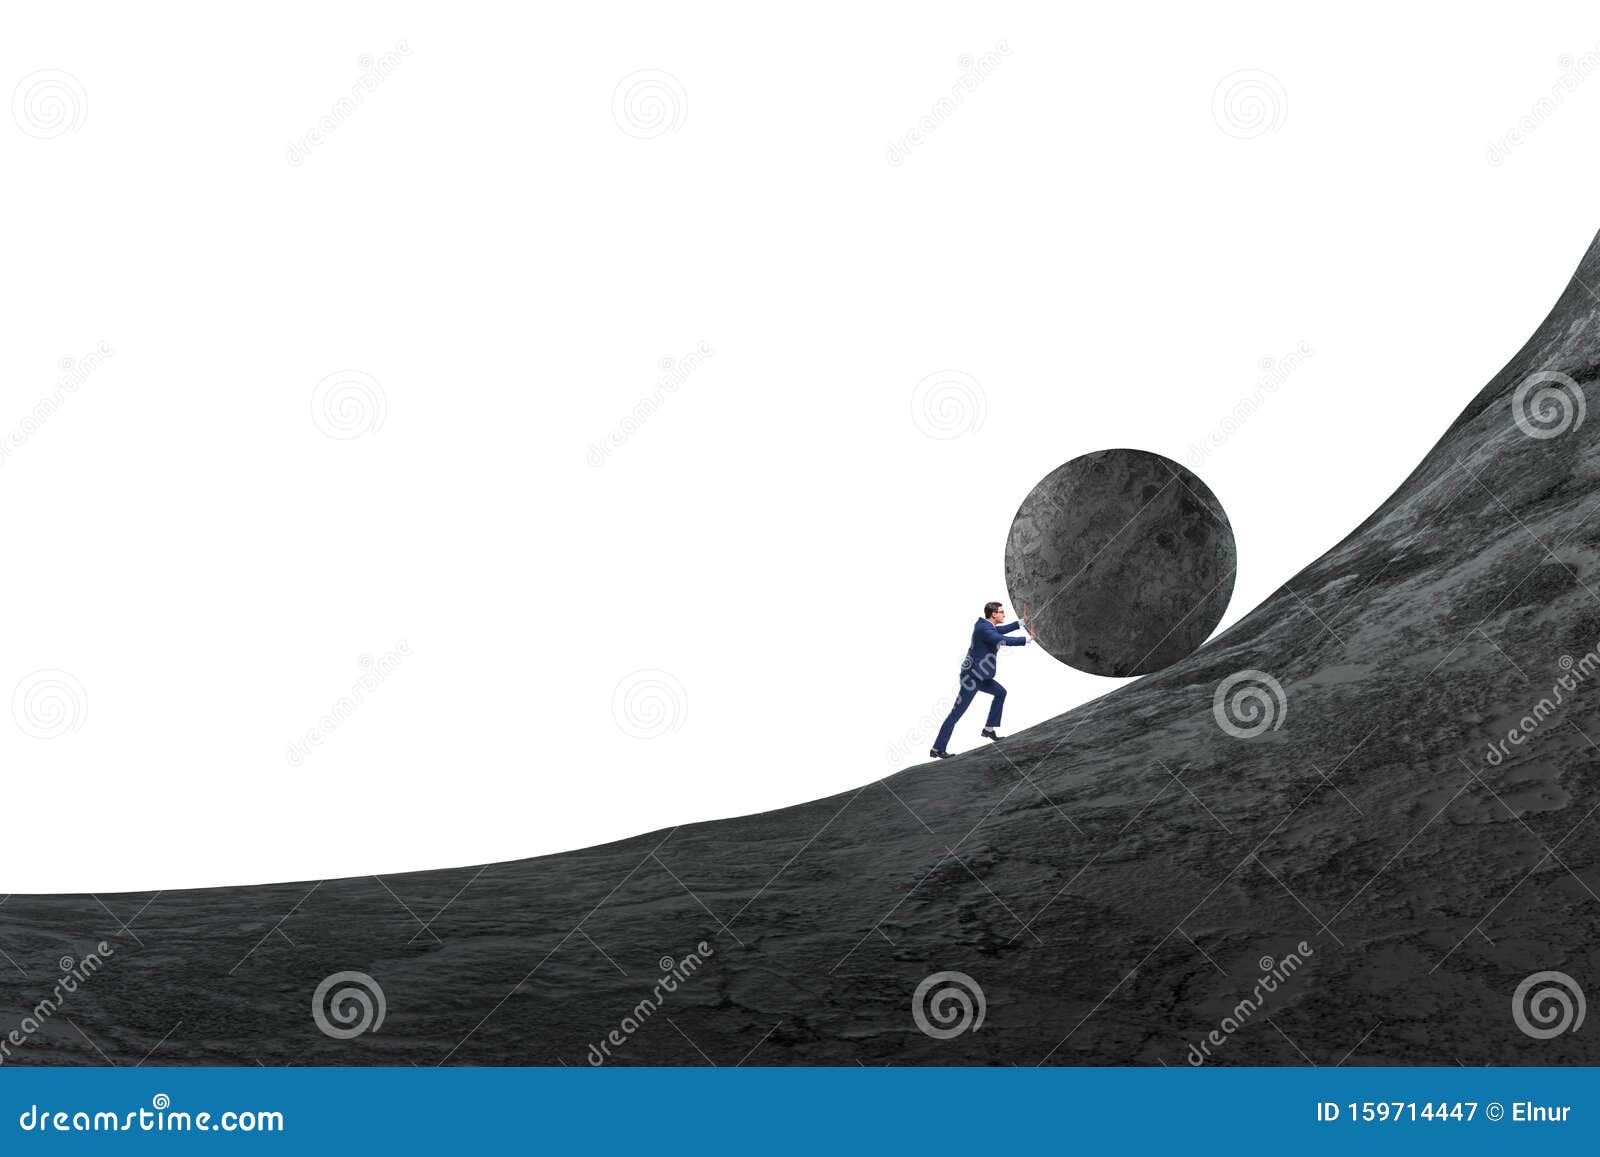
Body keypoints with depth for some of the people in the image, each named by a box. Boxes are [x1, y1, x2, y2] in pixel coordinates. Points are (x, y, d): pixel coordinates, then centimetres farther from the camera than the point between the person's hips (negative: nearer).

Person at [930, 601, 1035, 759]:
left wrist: (1023, 621, 24)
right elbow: (1005, 641, -32)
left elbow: (1002, 630, 25)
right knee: (957, 713, -6)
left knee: (1000, 693, 24)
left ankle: (989, 729, 26)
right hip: (971, 677, -10)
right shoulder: (984, 630, -22)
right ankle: (937, 749, -3)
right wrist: (1028, 639, -25)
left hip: (978, 676, 10)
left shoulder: (983, 624, 7)